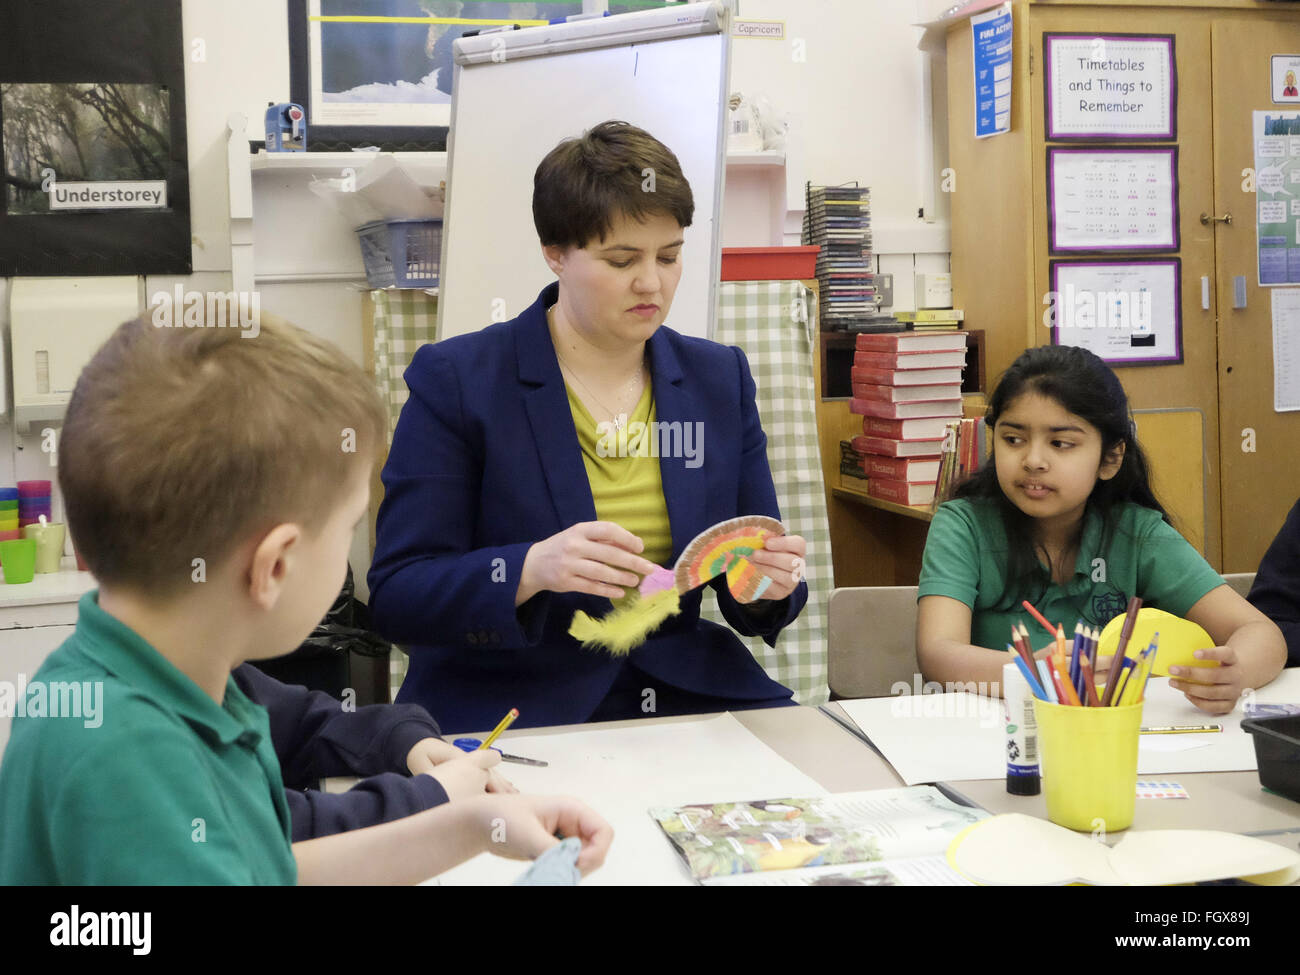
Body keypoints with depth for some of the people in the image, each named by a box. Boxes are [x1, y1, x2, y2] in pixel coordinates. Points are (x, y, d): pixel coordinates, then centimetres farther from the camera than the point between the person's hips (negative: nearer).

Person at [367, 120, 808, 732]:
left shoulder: (720, 378, 10)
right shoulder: (455, 381, -3)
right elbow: (395, 598, -9)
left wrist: (771, 583, -11)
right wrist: (531, 569, -26)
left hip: (683, 697, 4)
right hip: (503, 705, -4)